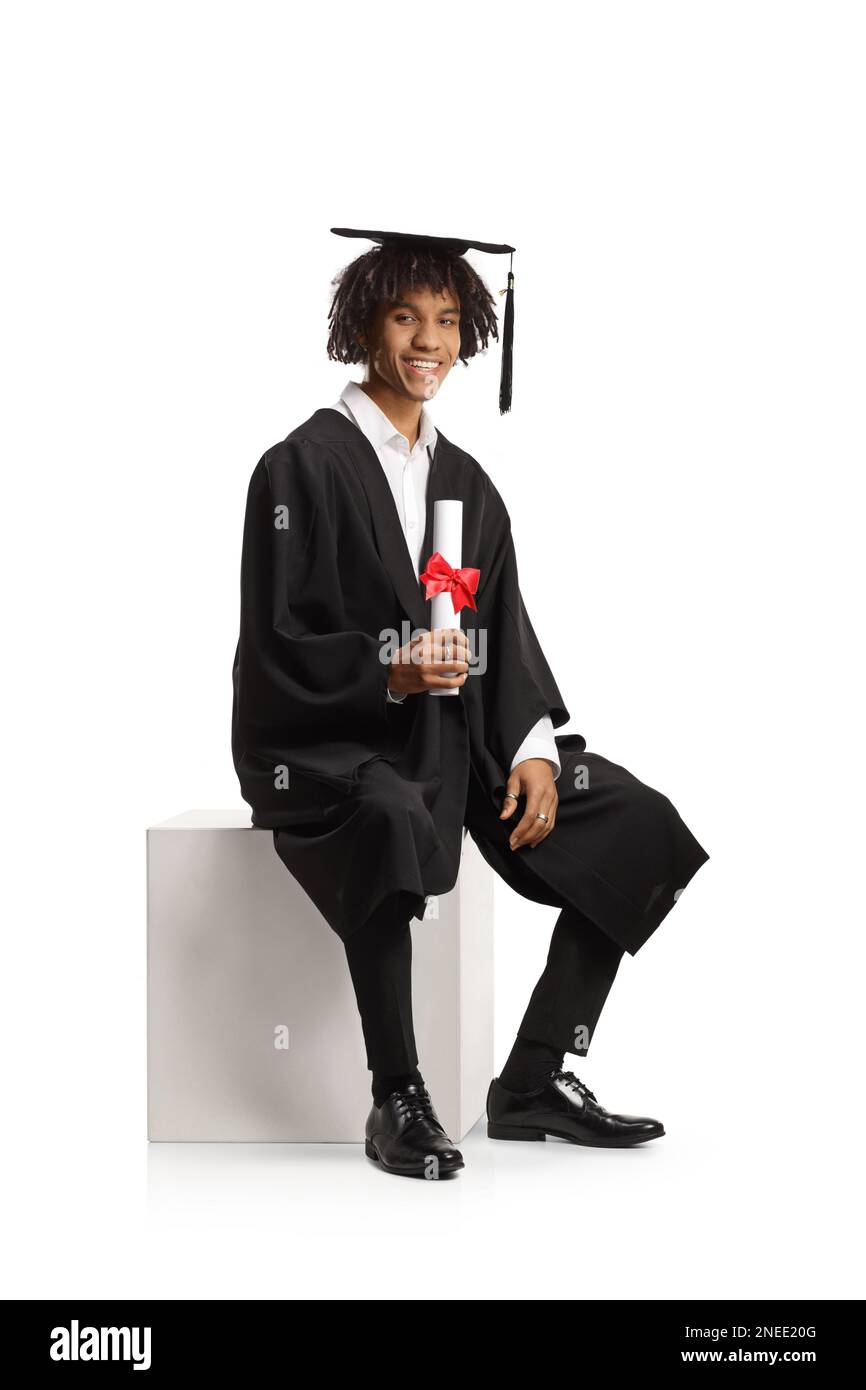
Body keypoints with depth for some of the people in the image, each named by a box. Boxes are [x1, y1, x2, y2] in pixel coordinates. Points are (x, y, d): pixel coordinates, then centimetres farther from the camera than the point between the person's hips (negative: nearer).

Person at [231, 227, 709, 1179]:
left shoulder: (466, 482, 16)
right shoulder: (303, 467, -4)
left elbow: (505, 631, 10)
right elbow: (276, 642, -10)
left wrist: (532, 747, -7)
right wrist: (388, 675, -26)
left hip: (455, 732, 7)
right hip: (323, 737, -7)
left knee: (634, 827, -8)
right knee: (395, 824, -40)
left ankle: (535, 1081, -2)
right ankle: (396, 1102, -26)